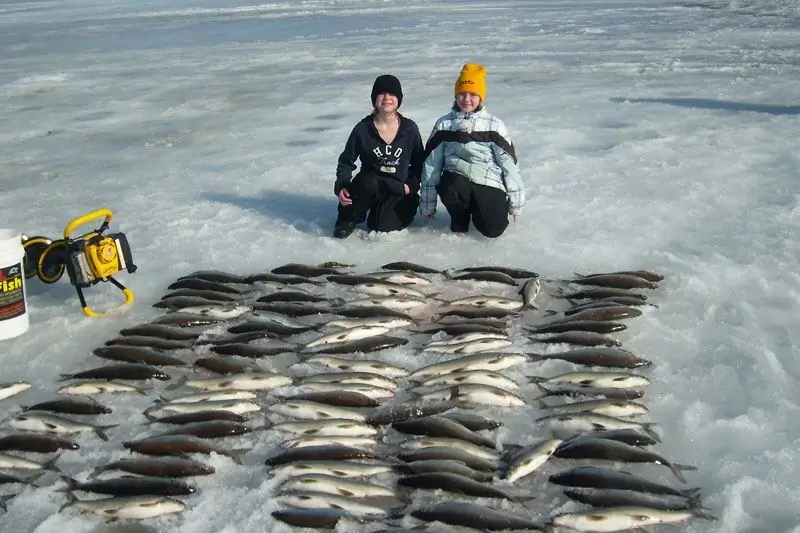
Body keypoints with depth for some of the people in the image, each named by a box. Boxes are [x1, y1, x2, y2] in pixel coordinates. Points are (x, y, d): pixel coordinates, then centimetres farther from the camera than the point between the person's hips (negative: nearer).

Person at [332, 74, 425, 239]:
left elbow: (419, 162, 9)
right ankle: (348, 219, -8)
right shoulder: (362, 129, -7)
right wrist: (341, 186, -14)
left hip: (398, 190, 0)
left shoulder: (410, 129, -3)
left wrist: (411, 185, -6)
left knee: (381, 226, -23)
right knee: (368, 182, -36)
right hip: (370, 185, 0)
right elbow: (346, 161, 1)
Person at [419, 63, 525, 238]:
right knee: (450, 188, -36)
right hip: (456, 178, 0)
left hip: (489, 184, 0)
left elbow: (509, 163, 2)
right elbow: (431, 164, 5)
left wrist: (516, 203, 3)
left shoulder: (494, 125, -1)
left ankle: (477, 209, 18)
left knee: (493, 230, -20)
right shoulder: (444, 125, 3)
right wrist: (428, 205, 4)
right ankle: (459, 221, -1)